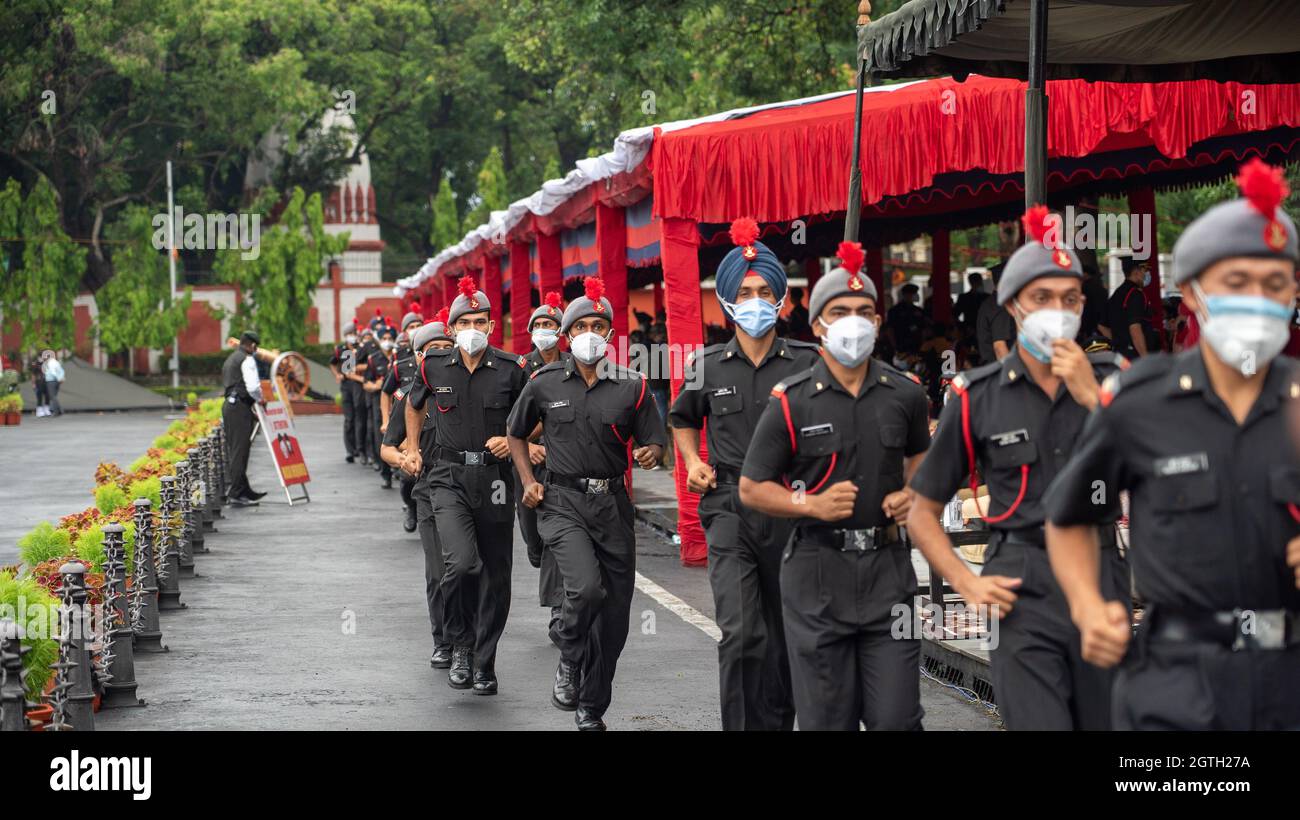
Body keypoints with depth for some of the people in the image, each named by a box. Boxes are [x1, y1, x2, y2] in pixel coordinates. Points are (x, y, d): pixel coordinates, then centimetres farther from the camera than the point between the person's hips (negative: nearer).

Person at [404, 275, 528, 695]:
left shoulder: (511, 369, -3)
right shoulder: (434, 367, 1)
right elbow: (414, 404, 23)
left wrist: (513, 441, -6)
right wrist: (412, 448, 22)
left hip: (495, 479, 1)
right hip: (450, 477, -1)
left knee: (496, 575, 5)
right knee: (460, 562, -21)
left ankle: (484, 663, 18)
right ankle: (461, 646, -1)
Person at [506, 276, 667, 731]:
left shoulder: (632, 386, 3)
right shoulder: (545, 383, 2)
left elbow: (654, 443, 8)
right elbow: (516, 432, 17)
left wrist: (649, 453, -16)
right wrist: (528, 480, 6)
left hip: (612, 504, 2)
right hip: (562, 502, -2)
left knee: (613, 613, 5)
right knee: (586, 587, -27)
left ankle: (591, 709, 21)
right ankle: (569, 663, 3)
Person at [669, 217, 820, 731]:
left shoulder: (809, 363, 0)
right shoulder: (708, 366, 5)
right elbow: (683, 419, 25)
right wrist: (693, 462, 9)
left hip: (791, 509, 1)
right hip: (730, 510, 0)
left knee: (785, 635, 10)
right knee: (741, 634, -14)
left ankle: (779, 720, 26)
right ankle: (742, 724, -8)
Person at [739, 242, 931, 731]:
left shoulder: (905, 395, 5)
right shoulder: (790, 402, -4)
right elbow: (751, 488, 1)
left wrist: (912, 495, 5)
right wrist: (813, 504, -14)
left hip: (887, 566, 2)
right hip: (818, 571, -2)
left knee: (897, 717, -3)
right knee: (827, 718, 5)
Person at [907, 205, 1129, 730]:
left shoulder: (1112, 377, 4)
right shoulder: (977, 397, 1)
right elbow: (922, 513, 8)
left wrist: (1093, 398, -14)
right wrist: (968, 584, -5)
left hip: (1103, 580, 2)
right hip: (1022, 589, -2)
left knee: (1109, 721, 13)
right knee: (1037, 722, -12)